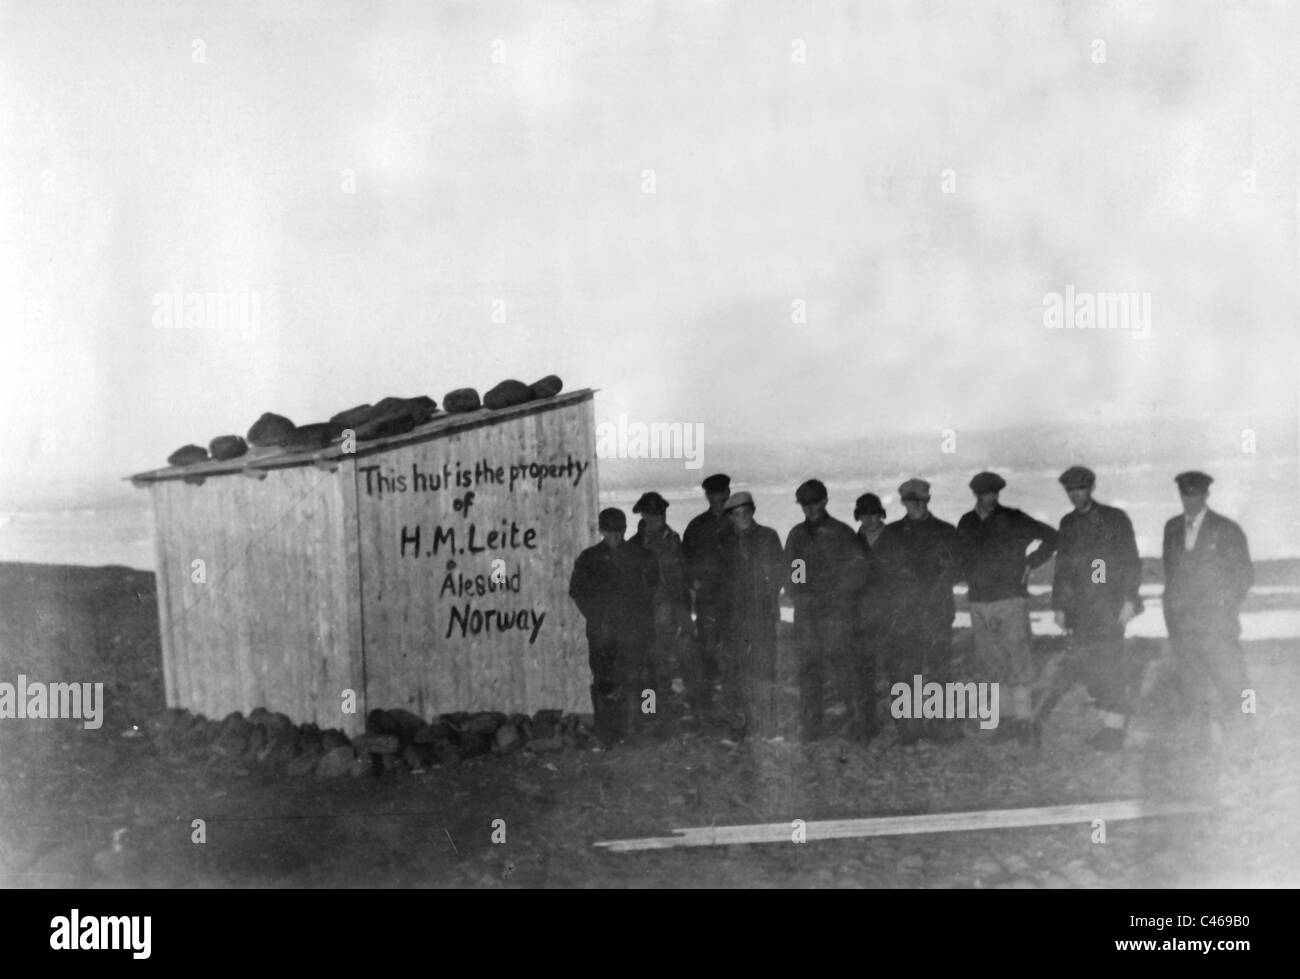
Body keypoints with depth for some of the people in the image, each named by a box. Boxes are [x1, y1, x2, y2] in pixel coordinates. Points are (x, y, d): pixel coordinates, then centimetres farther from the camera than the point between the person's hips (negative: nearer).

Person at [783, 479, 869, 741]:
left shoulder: (842, 533, 2)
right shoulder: (797, 535, 14)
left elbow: (857, 571, -2)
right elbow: (790, 574, 18)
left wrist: (835, 596, -8)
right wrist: (798, 595, 2)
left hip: (835, 611, -4)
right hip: (806, 611, 4)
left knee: (840, 663, -10)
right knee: (809, 669, 2)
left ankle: (858, 716, 4)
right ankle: (810, 729, 5)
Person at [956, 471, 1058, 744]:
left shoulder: (1013, 520, -3)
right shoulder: (966, 524, 9)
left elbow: (1052, 537, 1)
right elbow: (959, 557, 25)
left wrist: (1030, 564, -2)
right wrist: (969, 579, 11)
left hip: (1011, 600, -5)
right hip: (979, 603, 5)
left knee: (1016, 661, -11)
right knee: (993, 662, 7)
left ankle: (1025, 720, -8)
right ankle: (1017, 717, 17)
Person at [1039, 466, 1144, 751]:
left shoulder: (1115, 519, 1)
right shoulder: (1068, 523, 15)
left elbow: (1131, 563, -1)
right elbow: (1062, 567, 17)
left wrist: (1128, 601, -9)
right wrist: (1059, 606, 12)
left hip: (1110, 606, -4)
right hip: (1079, 607, 4)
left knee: (1110, 665, -7)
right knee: (1082, 662, -3)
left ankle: (1114, 730, -2)